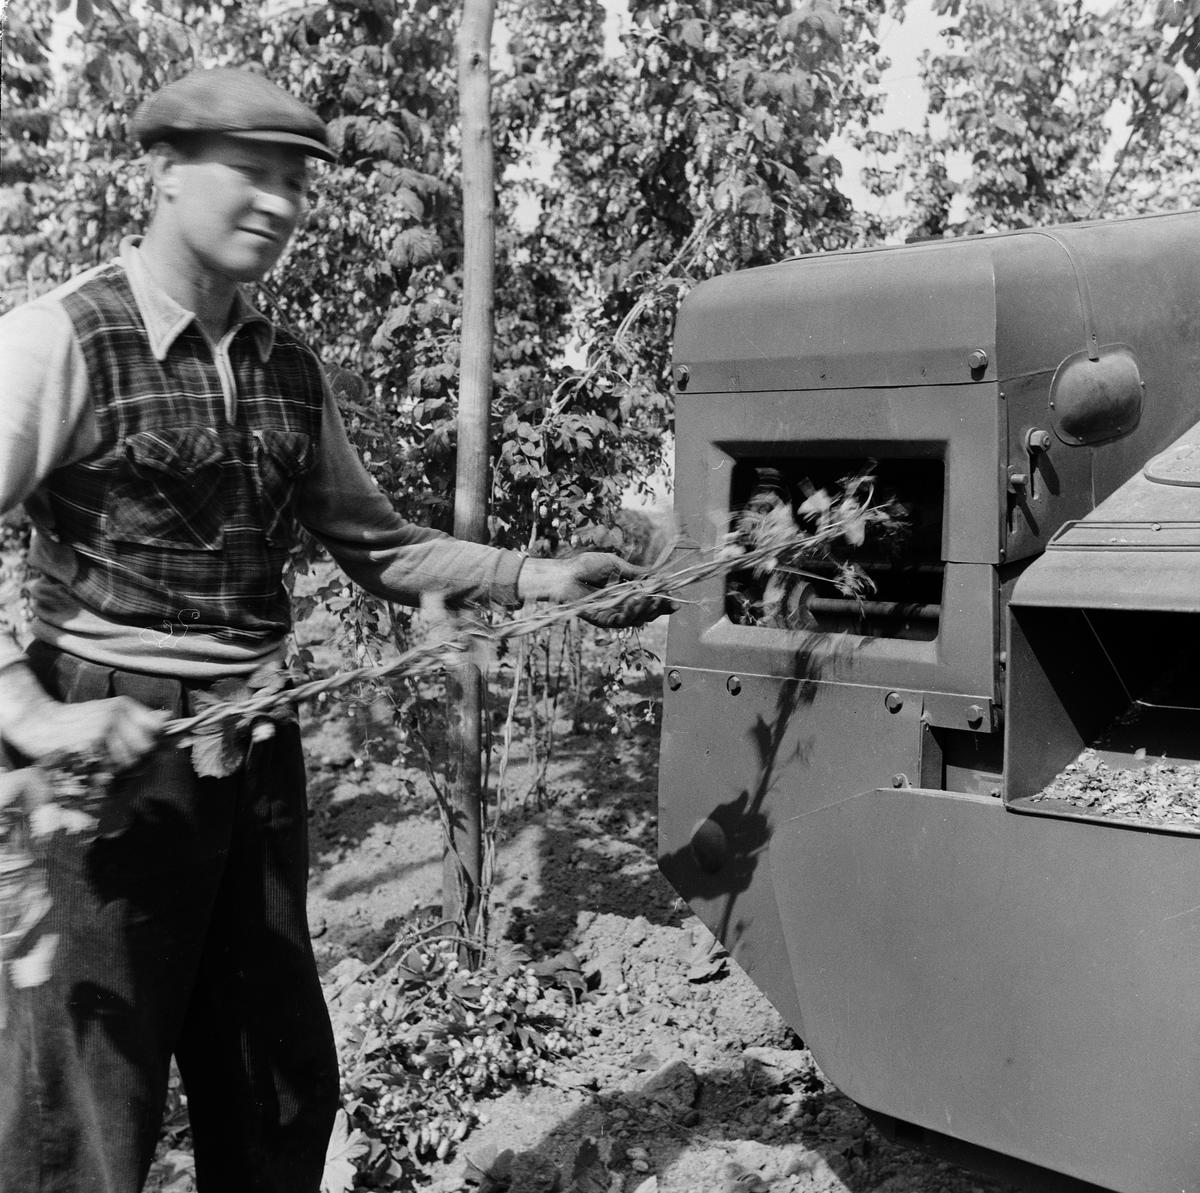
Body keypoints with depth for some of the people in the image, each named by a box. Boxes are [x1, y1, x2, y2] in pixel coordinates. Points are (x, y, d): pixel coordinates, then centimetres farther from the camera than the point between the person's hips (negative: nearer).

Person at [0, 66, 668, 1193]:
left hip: (259, 749, 6)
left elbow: (378, 543, 17)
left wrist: (535, 578, 8)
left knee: (281, 1085, 16)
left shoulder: (290, 371, 10)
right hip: (116, 748, -6)